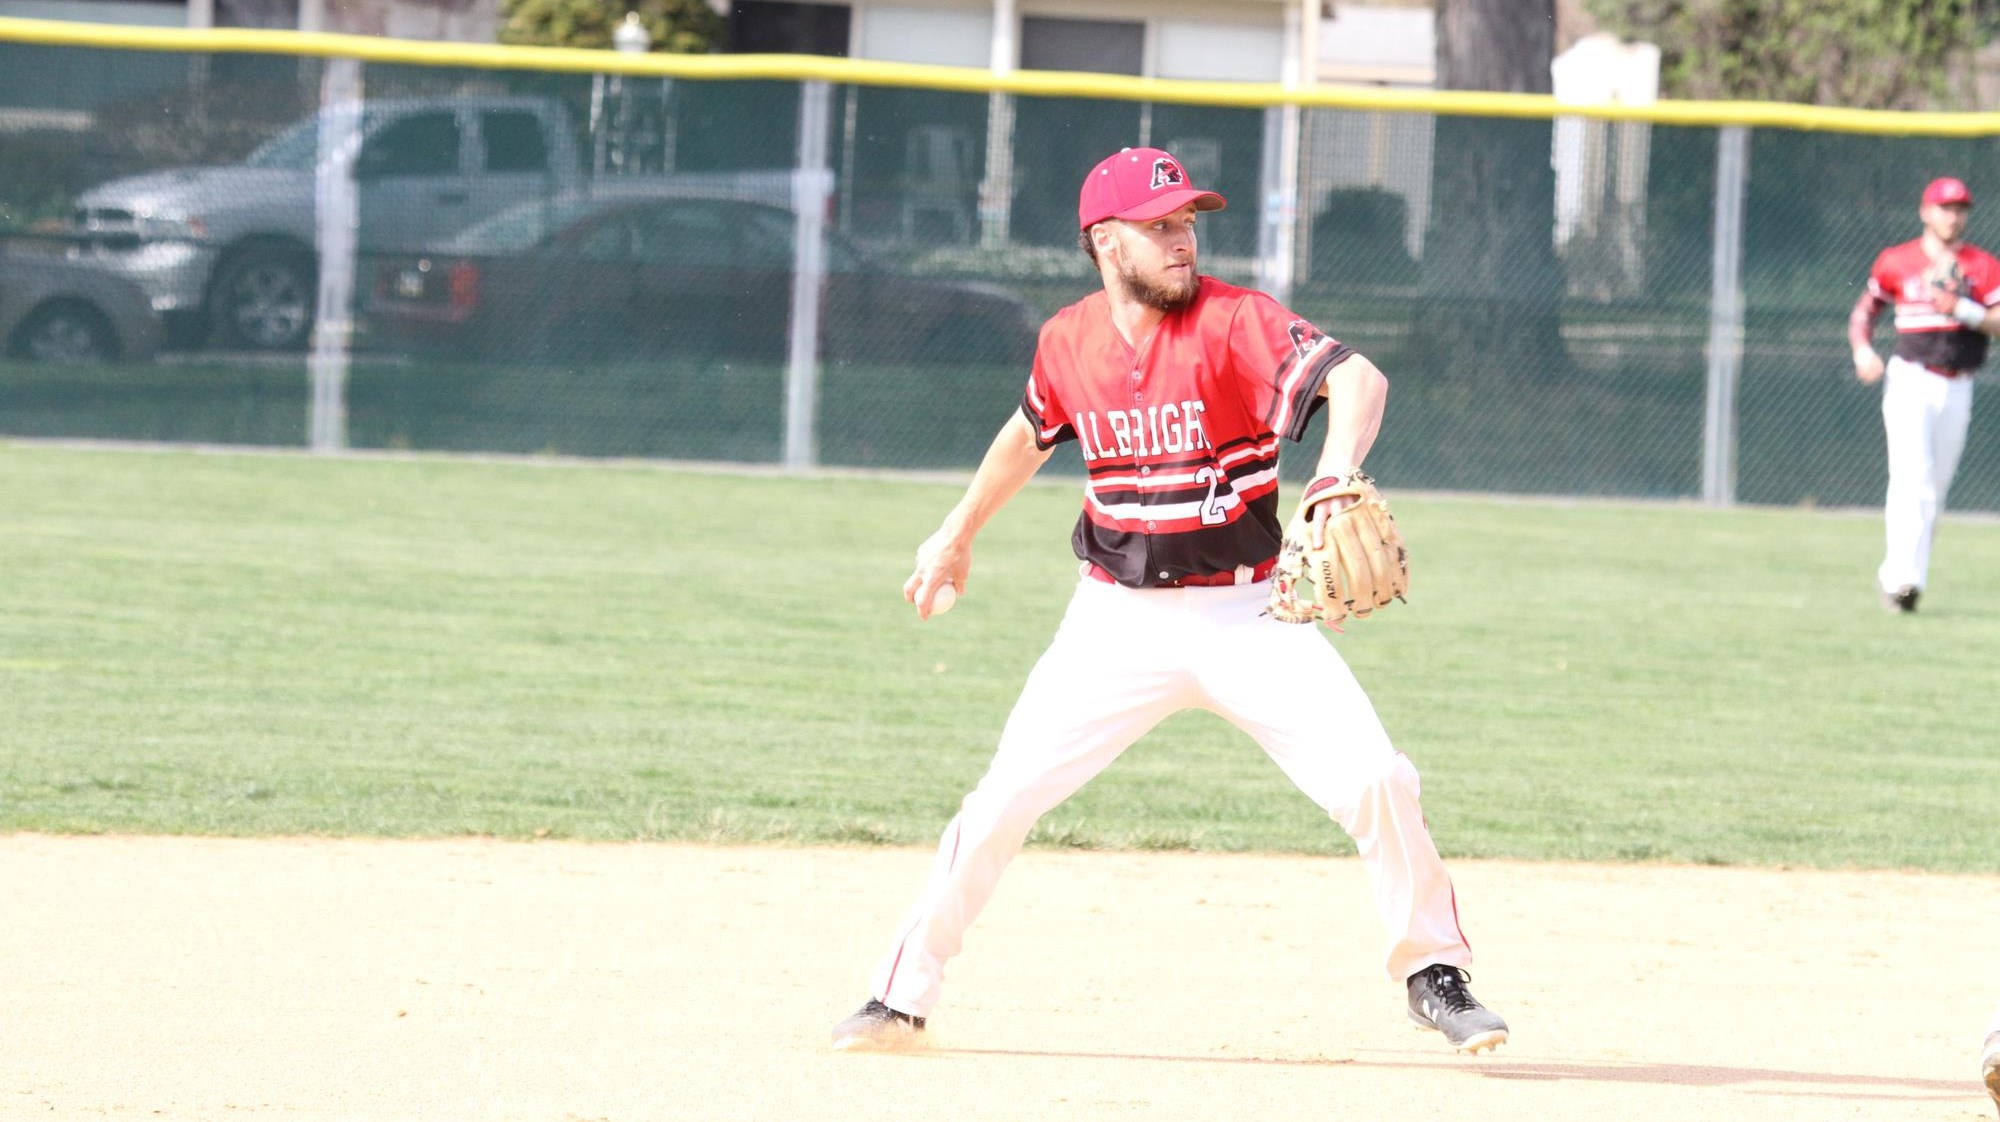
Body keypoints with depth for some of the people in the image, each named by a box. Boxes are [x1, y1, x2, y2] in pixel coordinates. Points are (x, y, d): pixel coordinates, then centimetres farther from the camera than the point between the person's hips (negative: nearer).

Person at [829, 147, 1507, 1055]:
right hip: (1119, 621, 2)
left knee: (1374, 781, -14)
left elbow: (1358, 377, -31)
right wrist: (958, 533, 29)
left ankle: (1433, 972, 6)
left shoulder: (1233, 322, -15)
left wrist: (1338, 469, -50)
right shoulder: (1069, 342, -2)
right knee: (1003, 800, -4)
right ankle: (902, 995, 10)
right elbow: (1032, 433, 21)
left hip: (1245, 614, -2)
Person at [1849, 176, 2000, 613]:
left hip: (1957, 391, 2)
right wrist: (1862, 349, -4)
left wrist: (1962, 309, -19)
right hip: (1910, 383, -2)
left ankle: (1894, 577, 18)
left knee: (1933, 491, 6)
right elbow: (1865, 310, 14)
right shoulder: (1897, 262, 4)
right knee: (1912, 478, -18)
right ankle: (1903, 574, -25)